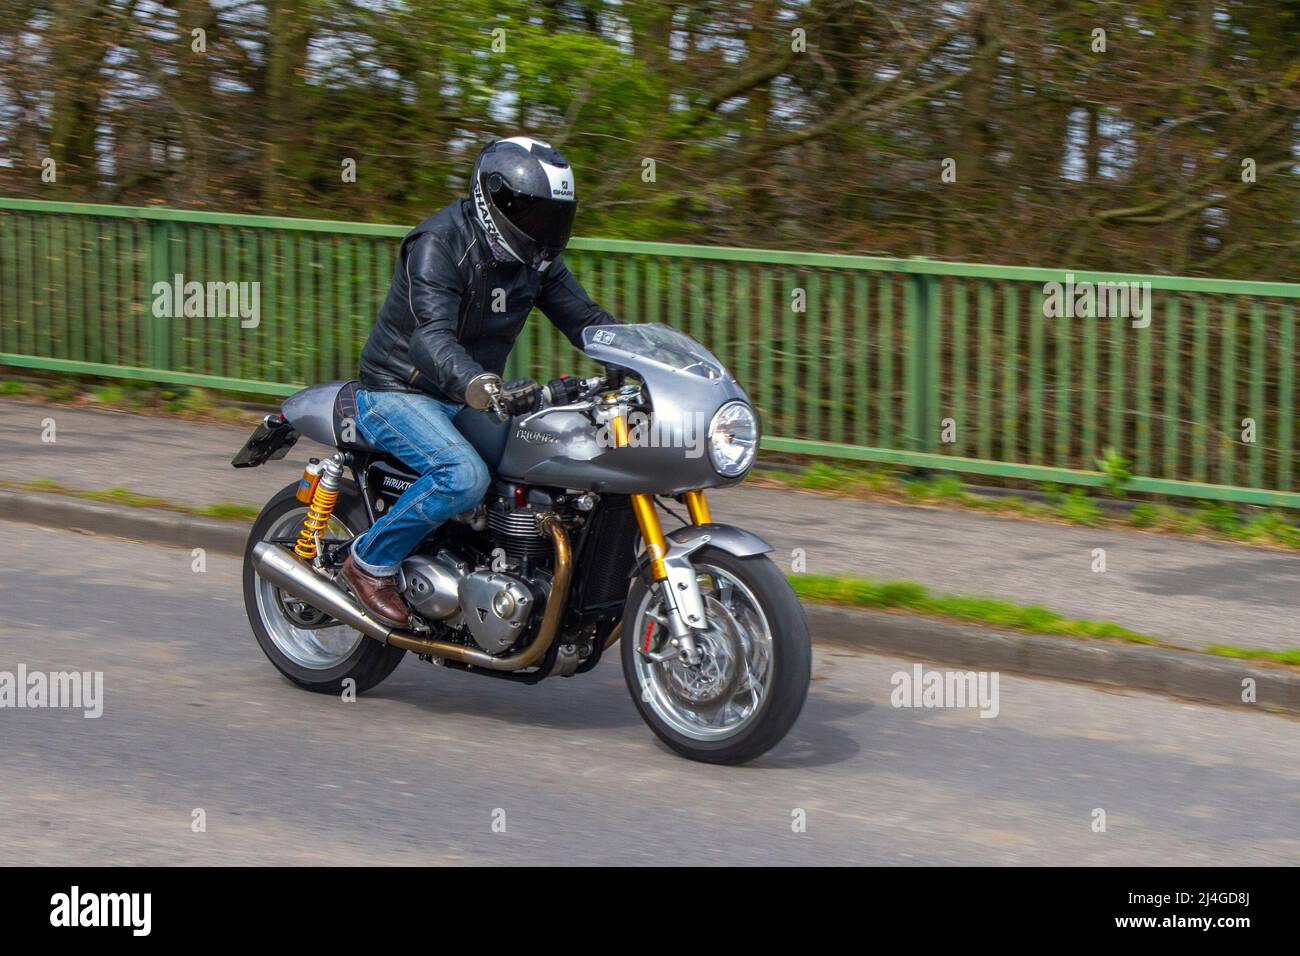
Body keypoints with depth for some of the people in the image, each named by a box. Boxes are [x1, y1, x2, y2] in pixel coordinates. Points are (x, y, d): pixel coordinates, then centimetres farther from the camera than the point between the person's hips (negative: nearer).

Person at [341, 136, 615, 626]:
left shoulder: (536, 257, 4)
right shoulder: (439, 243, -22)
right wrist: (482, 387, -55)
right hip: (398, 393, -8)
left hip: (469, 398, 8)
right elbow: (431, 336, -35)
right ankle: (370, 561, -13)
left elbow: (585, 318, 7)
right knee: (463, 475, -33)